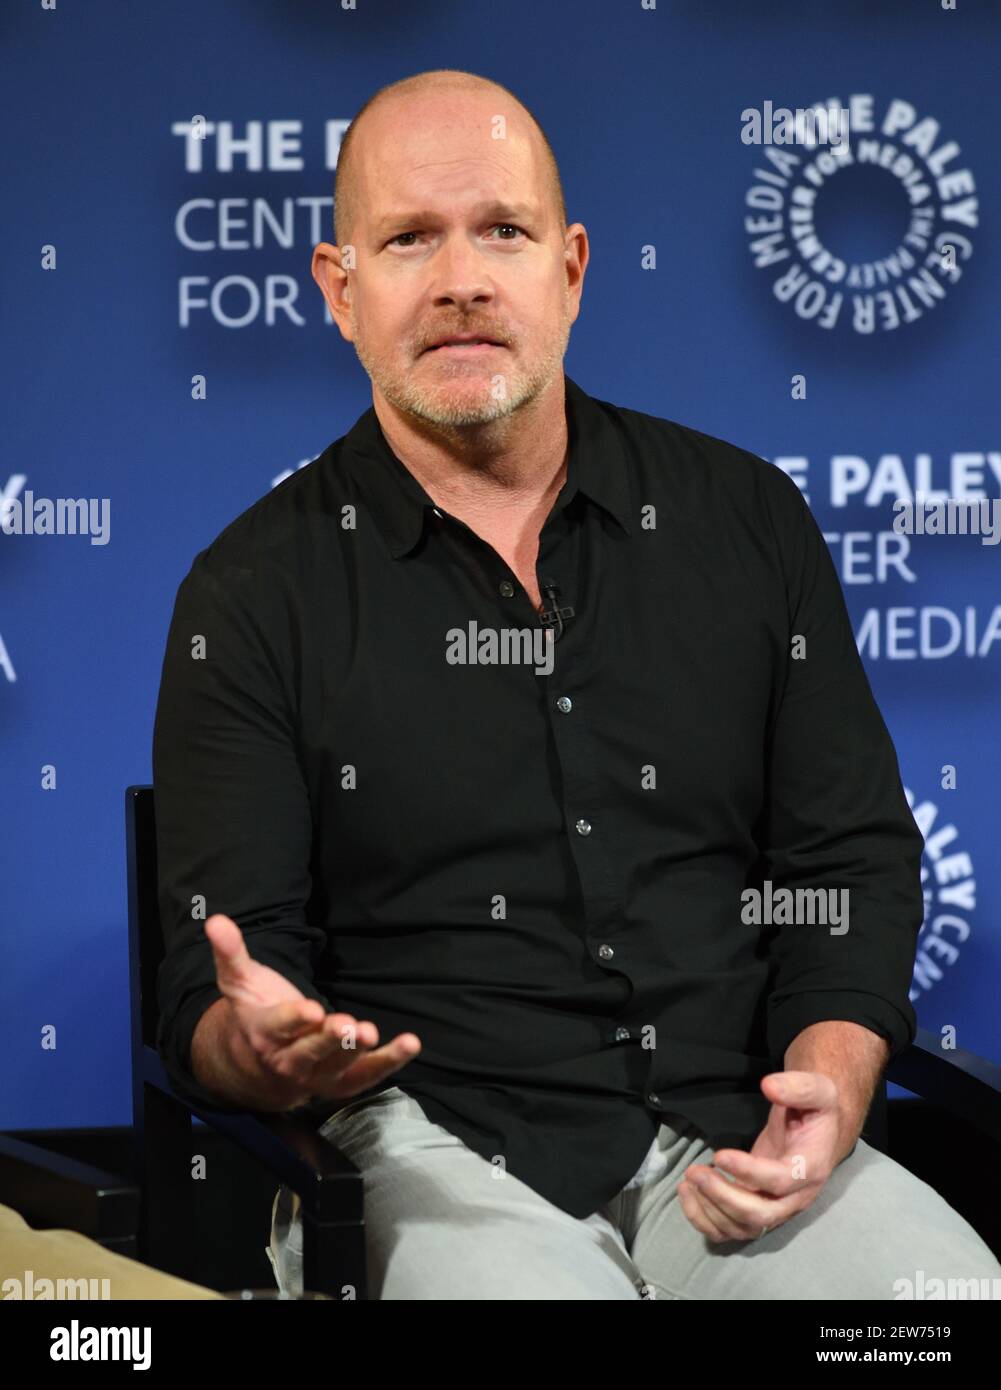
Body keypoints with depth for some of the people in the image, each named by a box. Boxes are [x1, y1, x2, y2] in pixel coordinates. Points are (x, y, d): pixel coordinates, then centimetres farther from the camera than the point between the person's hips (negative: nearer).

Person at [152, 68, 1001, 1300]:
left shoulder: (748, 519, 11)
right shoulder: (257, 593, 3)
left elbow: (853, 858, 13)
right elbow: (216, 980, 0)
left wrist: (832, 1085, -6)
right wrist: (265, 1046, -24)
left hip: (735, 1146, 3)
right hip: (435, 1145, -3)